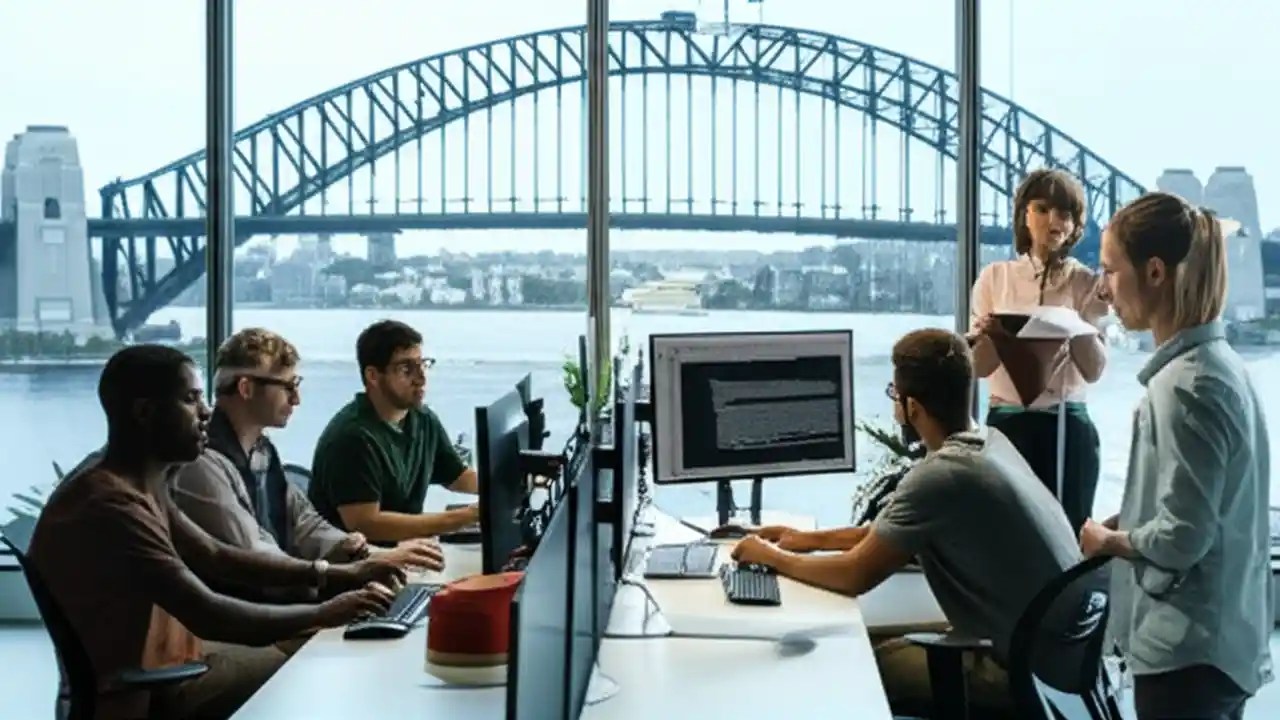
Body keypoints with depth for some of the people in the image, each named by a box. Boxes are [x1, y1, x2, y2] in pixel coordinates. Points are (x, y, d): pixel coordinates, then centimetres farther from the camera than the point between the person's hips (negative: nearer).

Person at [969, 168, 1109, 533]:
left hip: (1068, 426, 0)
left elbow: (1094, 370, -5)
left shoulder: (1087, 283, 2)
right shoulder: (994, 277, 3)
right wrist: (987, 335, -22)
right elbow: (979, 365, -1)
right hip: (1007, 423, 0)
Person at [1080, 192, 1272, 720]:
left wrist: (1108, 541, -5)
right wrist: (1122, 522, 5)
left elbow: (1180, 539, -22)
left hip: (1187, 648, -9)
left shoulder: (1184, 385, -22)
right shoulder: (1215, 361, 7)